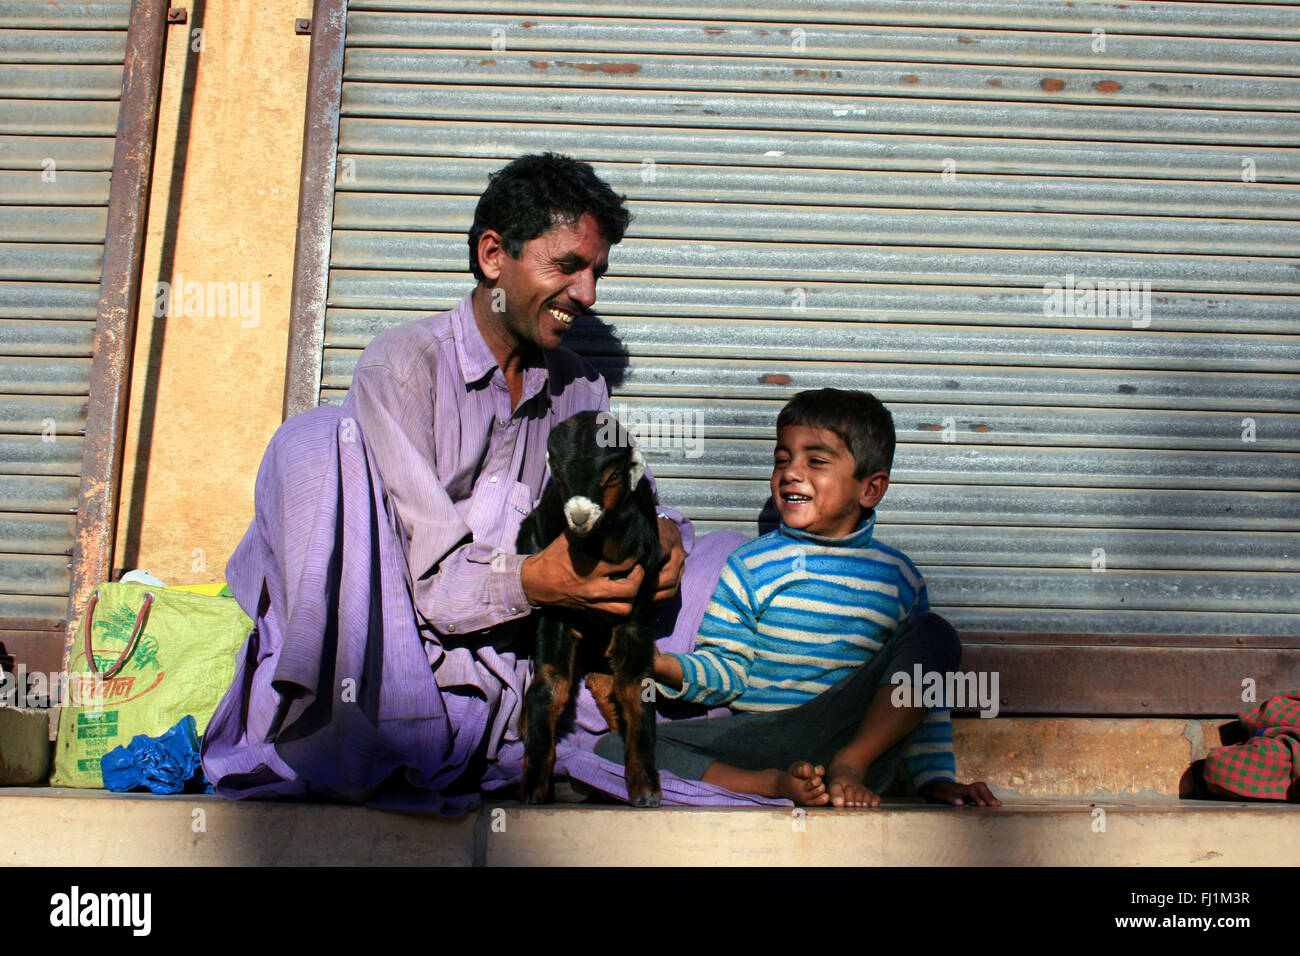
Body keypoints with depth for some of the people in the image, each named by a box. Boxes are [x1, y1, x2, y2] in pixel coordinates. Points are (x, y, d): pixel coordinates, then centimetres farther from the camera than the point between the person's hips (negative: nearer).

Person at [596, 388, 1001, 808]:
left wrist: (937, 778, -1)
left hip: (859, 738, 0)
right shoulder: (750, 565, 4)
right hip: (755, 739, 0)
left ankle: (849, 767, -20)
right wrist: (668, 668, -18)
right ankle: (773, 784, -25)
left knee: (935, 634, -16)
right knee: (613, 747, -19)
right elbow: (727, 672, 2)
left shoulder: (898, 576, 7)